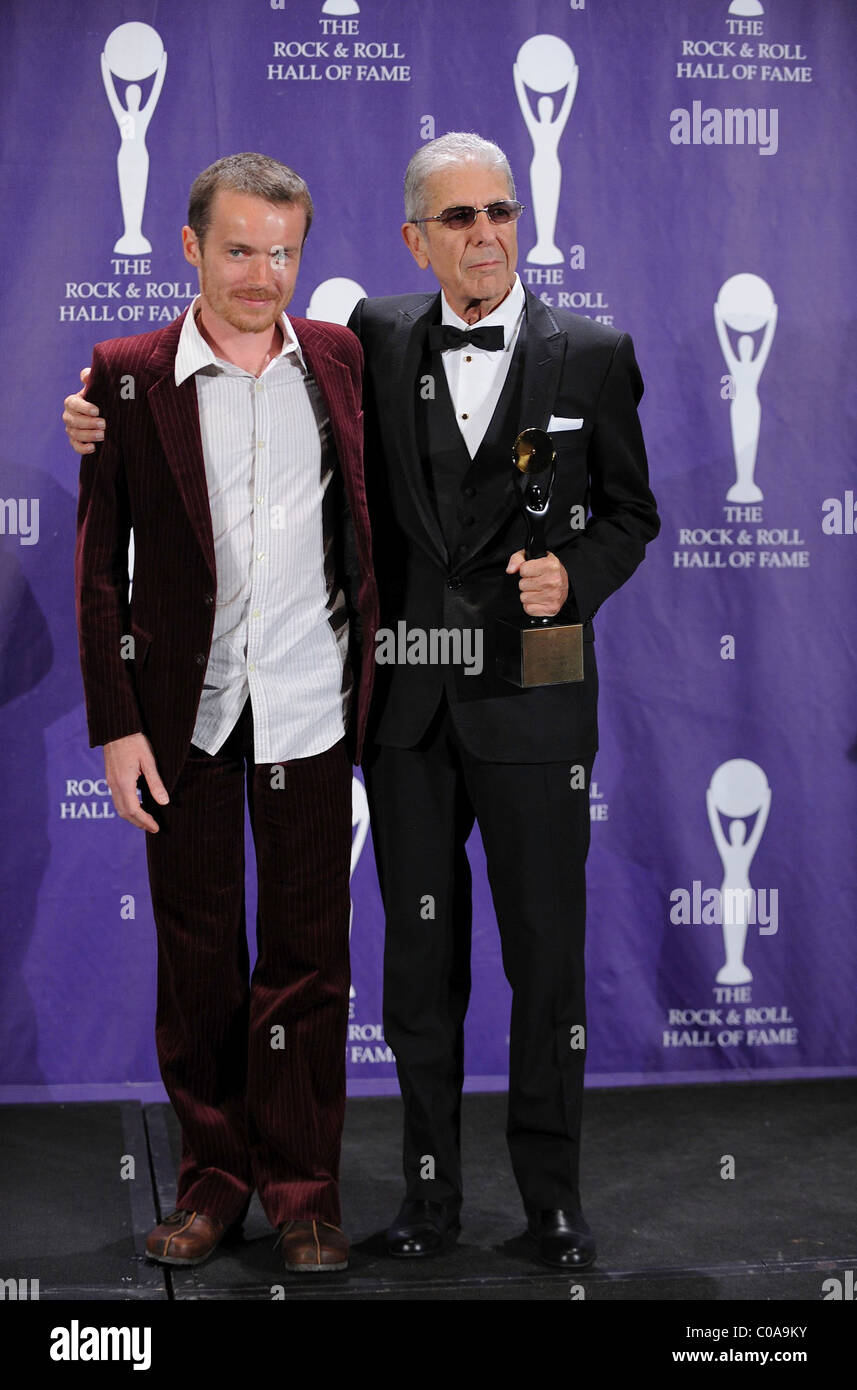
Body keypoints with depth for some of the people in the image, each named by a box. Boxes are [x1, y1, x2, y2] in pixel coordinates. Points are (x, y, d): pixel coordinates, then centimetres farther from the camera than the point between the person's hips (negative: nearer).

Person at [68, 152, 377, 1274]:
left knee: (308, 948, 6)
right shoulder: (127, 375, -2)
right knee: (197, 948, 9)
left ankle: (303, 1187, 18)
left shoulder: (341, 359, 3)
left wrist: (372, 658, 7)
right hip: (185, 706, 0)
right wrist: (115, 724, -5)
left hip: (308, 704, 1)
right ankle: (214, 1173, 24)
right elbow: (101, 560, -1)